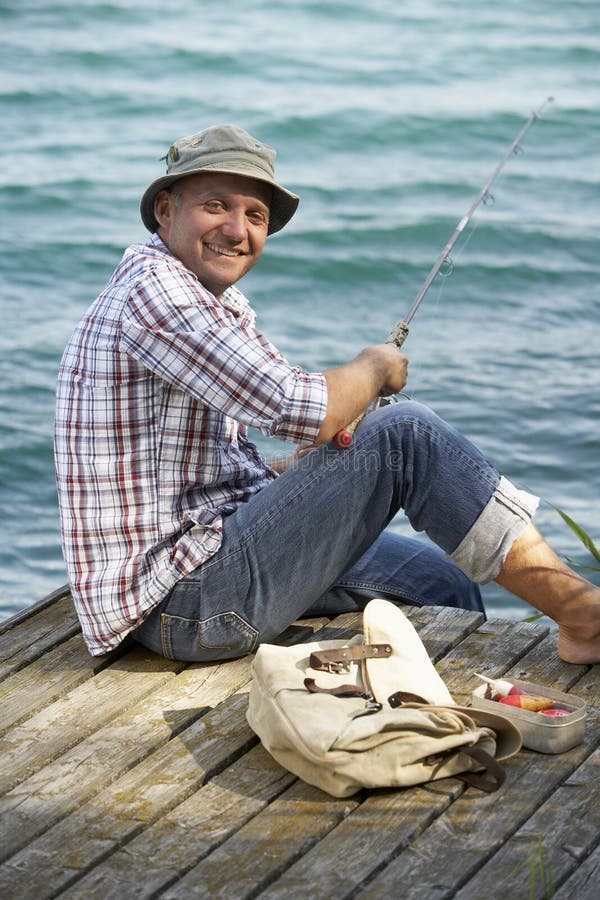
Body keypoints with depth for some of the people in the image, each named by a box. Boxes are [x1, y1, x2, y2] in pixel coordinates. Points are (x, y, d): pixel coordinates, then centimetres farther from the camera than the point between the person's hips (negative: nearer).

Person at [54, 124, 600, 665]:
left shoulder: (224, 308, 17)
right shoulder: (152, 285, -16)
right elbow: (307, 413, -23)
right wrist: (376, 365, -2)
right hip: (182, 605, -11)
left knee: (442, 585, 15)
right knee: (406, 433, -15)